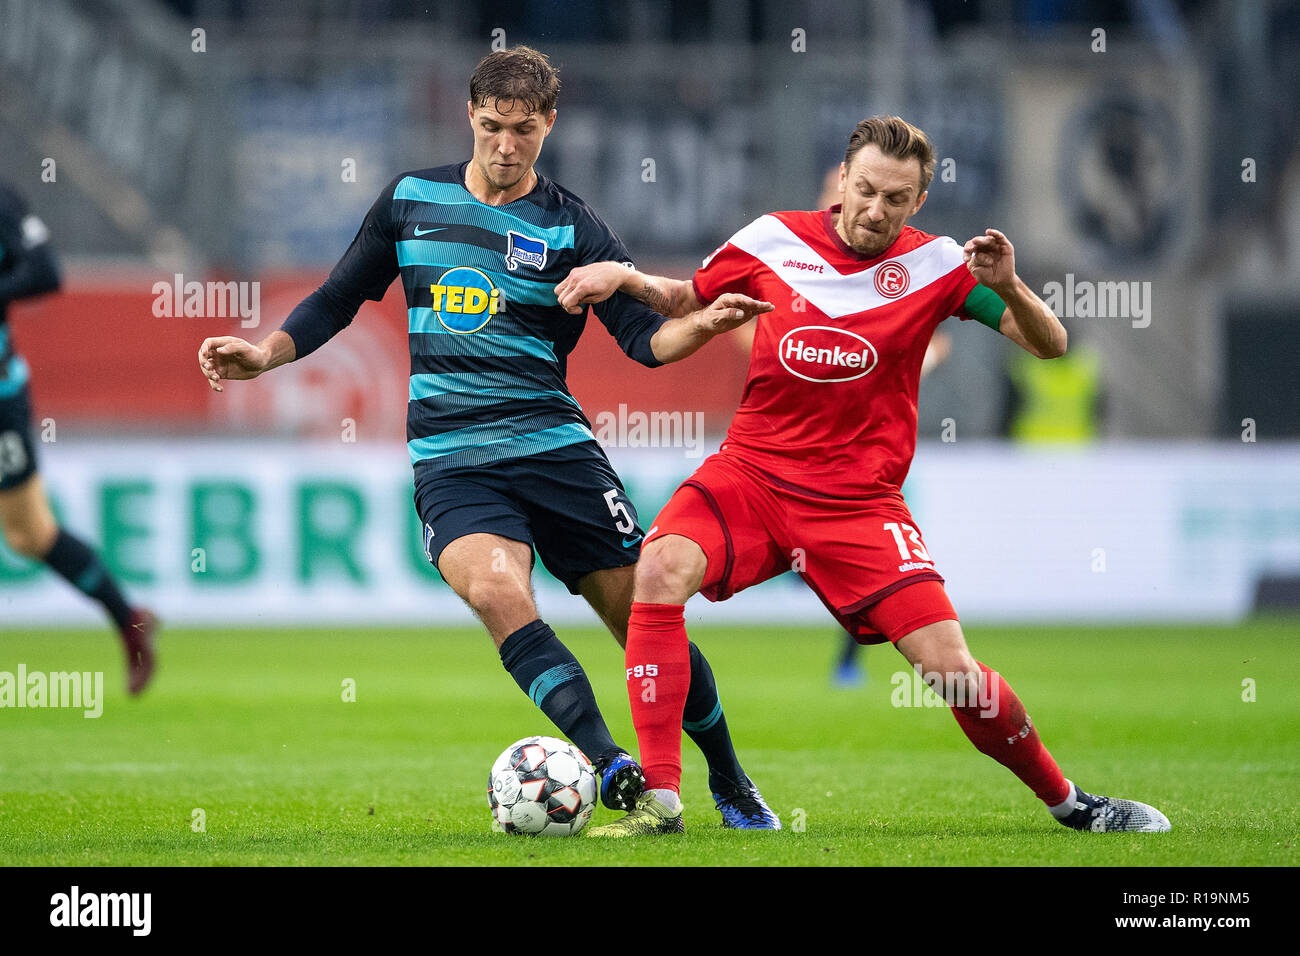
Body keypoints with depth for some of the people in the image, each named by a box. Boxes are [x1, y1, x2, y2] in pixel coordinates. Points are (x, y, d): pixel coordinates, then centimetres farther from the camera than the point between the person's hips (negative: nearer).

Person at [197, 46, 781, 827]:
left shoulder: (571, 227, 2)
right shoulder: (411, 200, 8)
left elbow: (644, 336, -5)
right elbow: (338, 302, 18)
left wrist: (701, 326, -25)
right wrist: (266, 353, 2)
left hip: (556, 446, 0)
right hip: (450, 460, 0)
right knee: (497, 587, -30)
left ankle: (730, 782, 20)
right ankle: (611, 767, -34)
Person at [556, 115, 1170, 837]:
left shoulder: (933, 264, -2)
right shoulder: (775, 241, 1)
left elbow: (1049, 345, -2)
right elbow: (687, 301, 18)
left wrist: (1007, 288, -21)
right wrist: (624, 278, -1)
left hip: (859, 500, -1)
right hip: (751, 472, 1)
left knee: (952, 671, -12)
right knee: (661, 567, -29)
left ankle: (1068, 802, 14)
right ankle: (659, 800, -25)